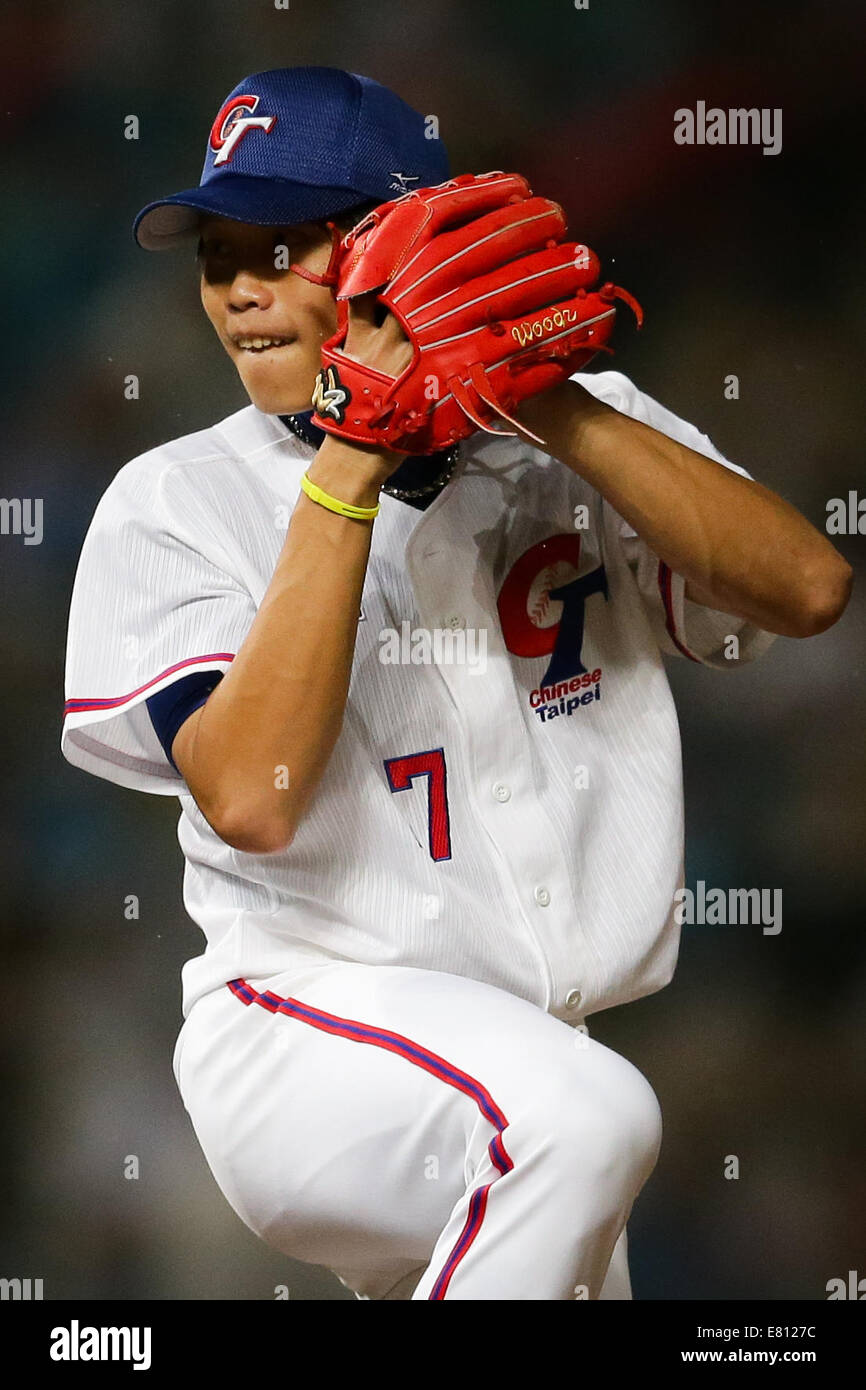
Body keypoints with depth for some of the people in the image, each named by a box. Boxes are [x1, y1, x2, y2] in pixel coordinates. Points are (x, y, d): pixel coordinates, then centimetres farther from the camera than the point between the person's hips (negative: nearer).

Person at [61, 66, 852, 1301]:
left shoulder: (586, 436, 4)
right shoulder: (178, 502, -2)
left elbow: (808, 587, -13)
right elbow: (250, 796, -19)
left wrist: (541, 399, -18)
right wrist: (346, 473, -20)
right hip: (299, 1045, -5)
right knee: (583, 1109, -32)